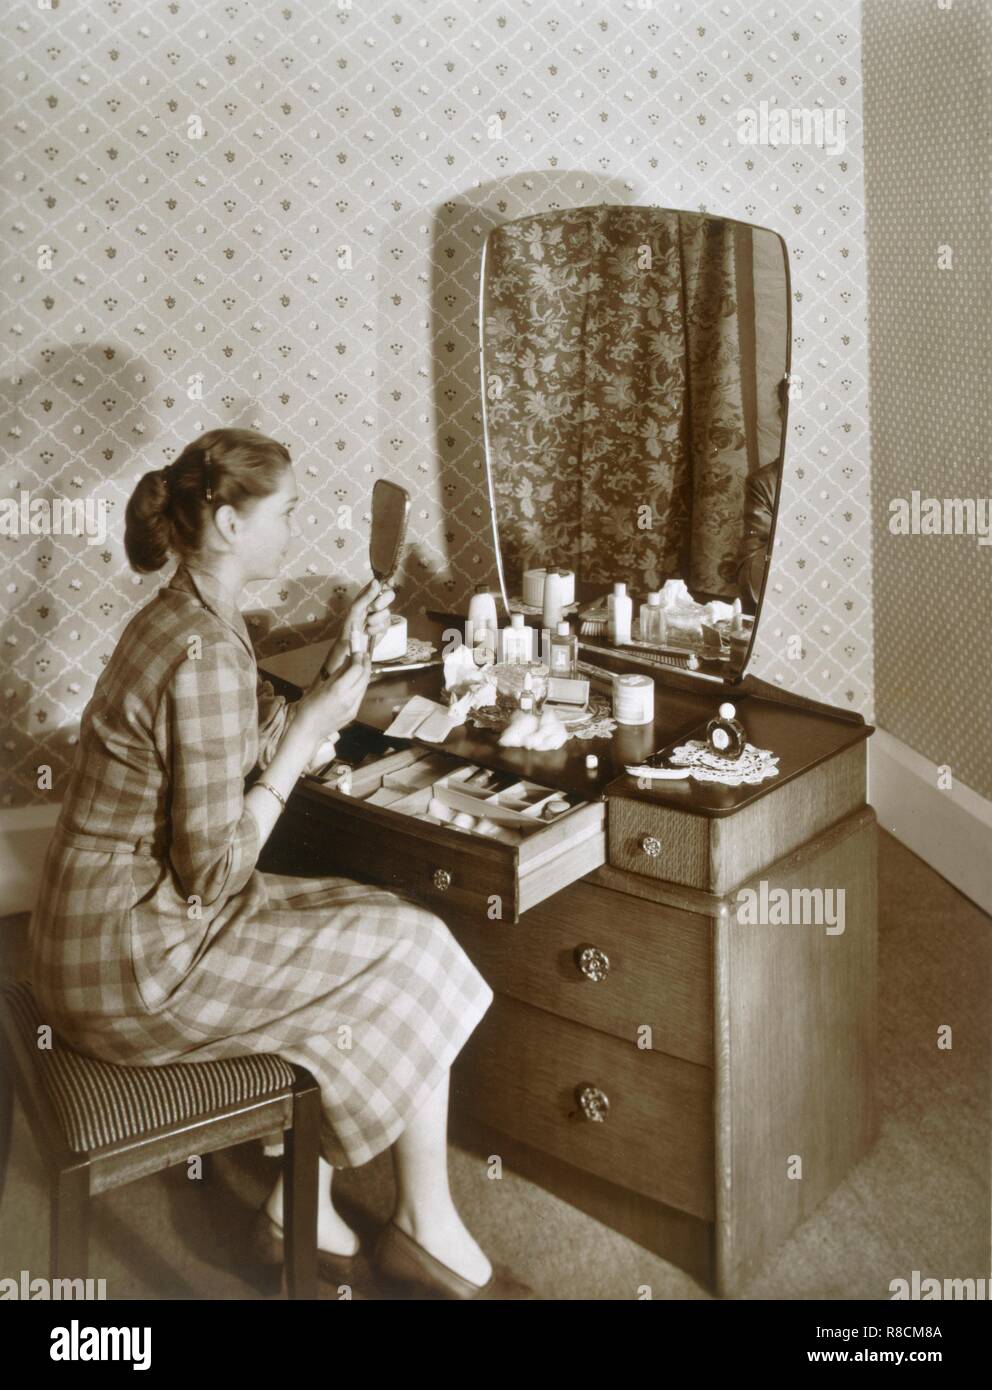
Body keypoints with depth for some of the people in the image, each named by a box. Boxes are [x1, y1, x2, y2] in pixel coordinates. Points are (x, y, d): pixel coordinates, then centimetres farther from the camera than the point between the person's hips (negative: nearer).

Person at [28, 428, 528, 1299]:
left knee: (384, 933, 8)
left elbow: (264, 754, 15)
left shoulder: (193, 618, 8)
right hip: (138, 958, -10)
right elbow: (215, 870, -23)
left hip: (143, 912, 10)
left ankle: (301, 1206, 15)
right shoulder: (203, 655, -24)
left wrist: (342, 664, 5)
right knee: (413, 954, -4)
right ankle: (426, 1228, 14)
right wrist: (309, 727, -17)